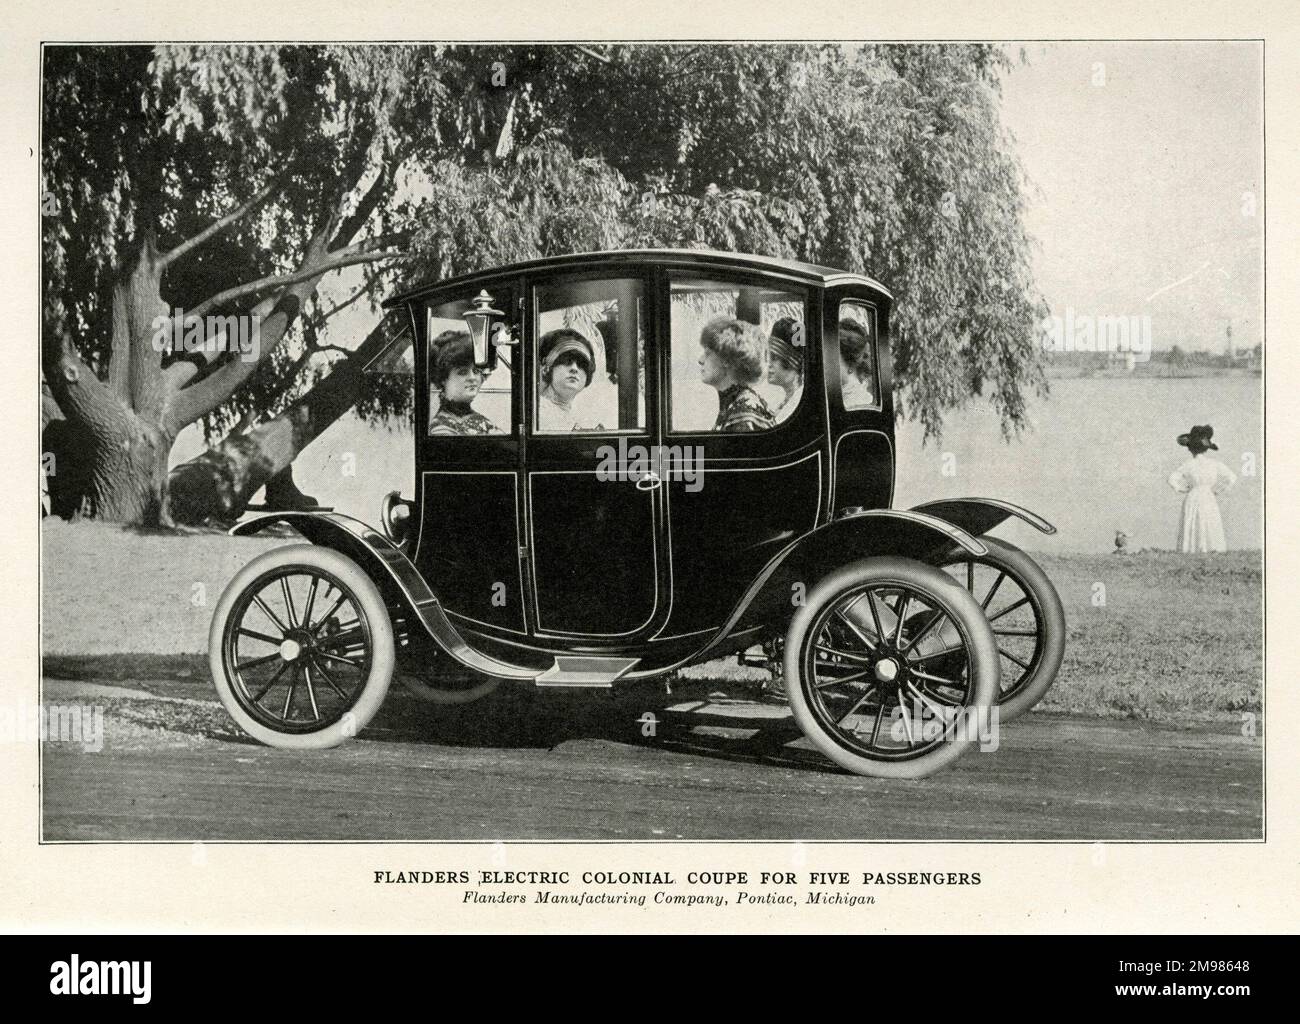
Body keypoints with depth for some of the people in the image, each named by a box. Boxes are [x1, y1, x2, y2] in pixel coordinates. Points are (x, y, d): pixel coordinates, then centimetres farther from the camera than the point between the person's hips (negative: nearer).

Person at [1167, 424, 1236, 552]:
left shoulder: (1189, 465, -6)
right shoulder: (1215, 463, 1)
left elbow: (1172, 479, -11)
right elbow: (1231, 478, 1)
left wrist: (1183, 489, 4)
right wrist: (1216, 490, 9)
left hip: (1193, 500, -2)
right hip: (1209, 500, 2)